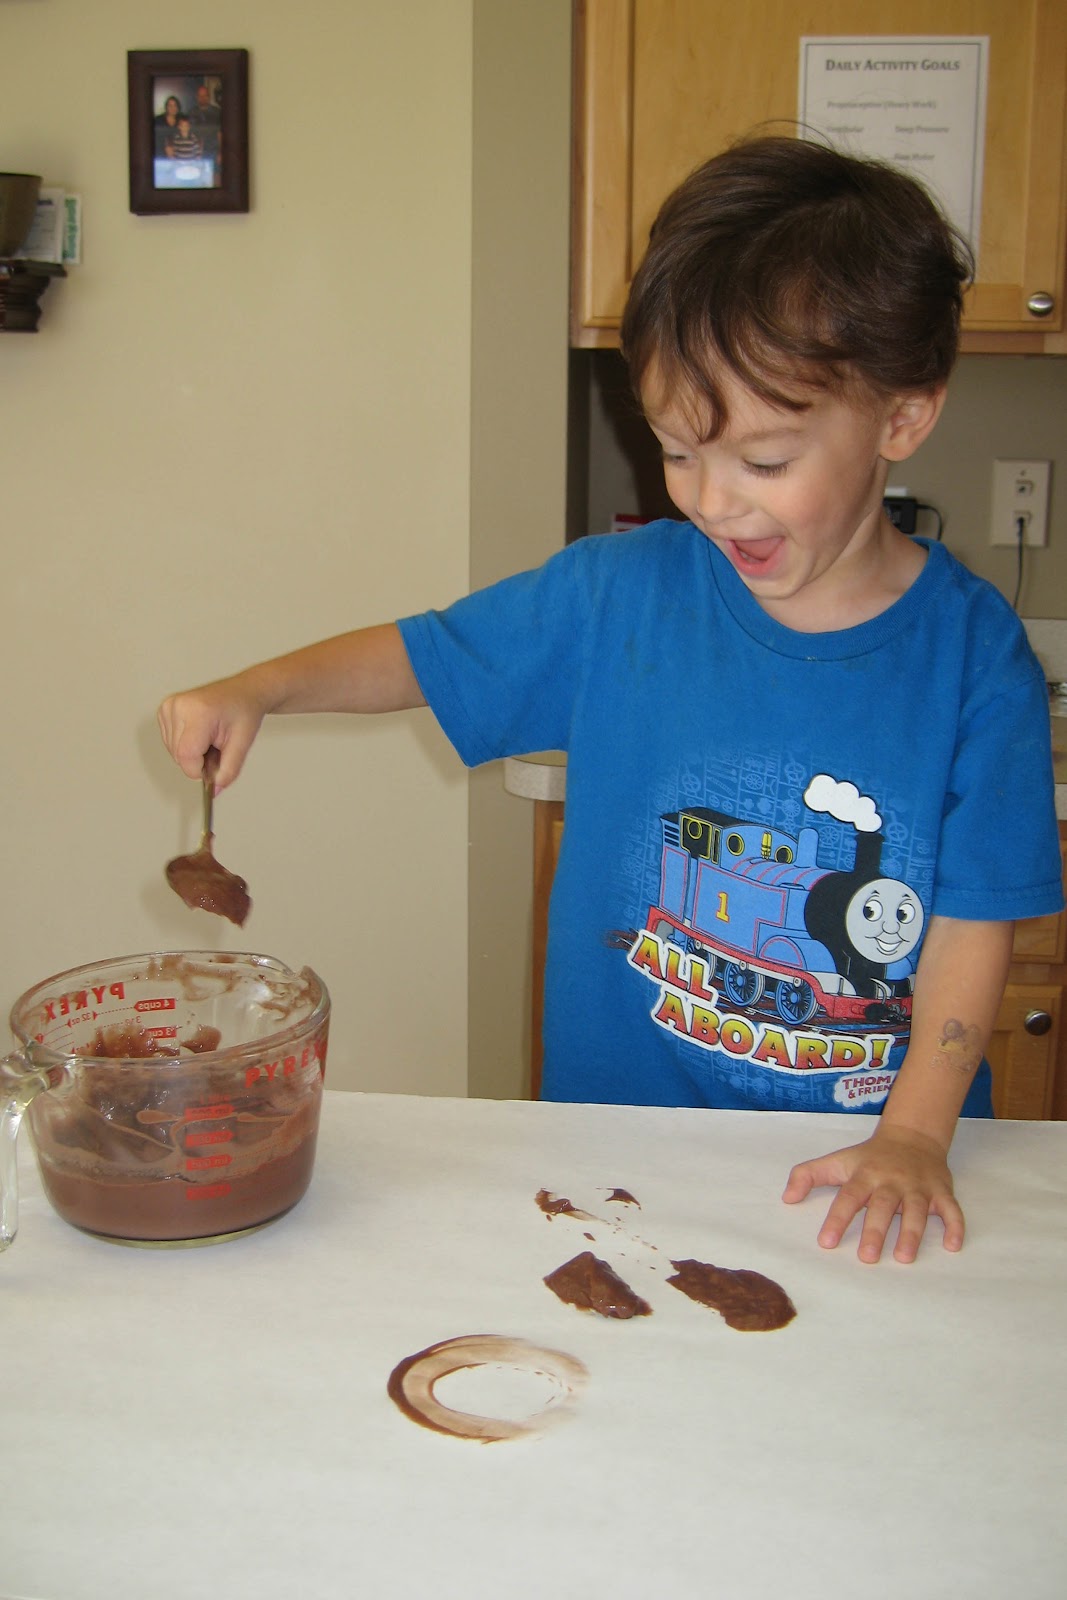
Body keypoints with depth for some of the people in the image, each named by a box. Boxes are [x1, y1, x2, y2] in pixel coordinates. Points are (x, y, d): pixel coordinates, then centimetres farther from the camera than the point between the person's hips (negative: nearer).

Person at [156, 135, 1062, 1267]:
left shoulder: (973, 654, -6)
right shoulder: (615, 593, -2)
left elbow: (975, 919, -5)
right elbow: (422, 655, 11)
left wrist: (914, 1138, -15)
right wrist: (259, 689, -4)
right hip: (620, 1125, 1)